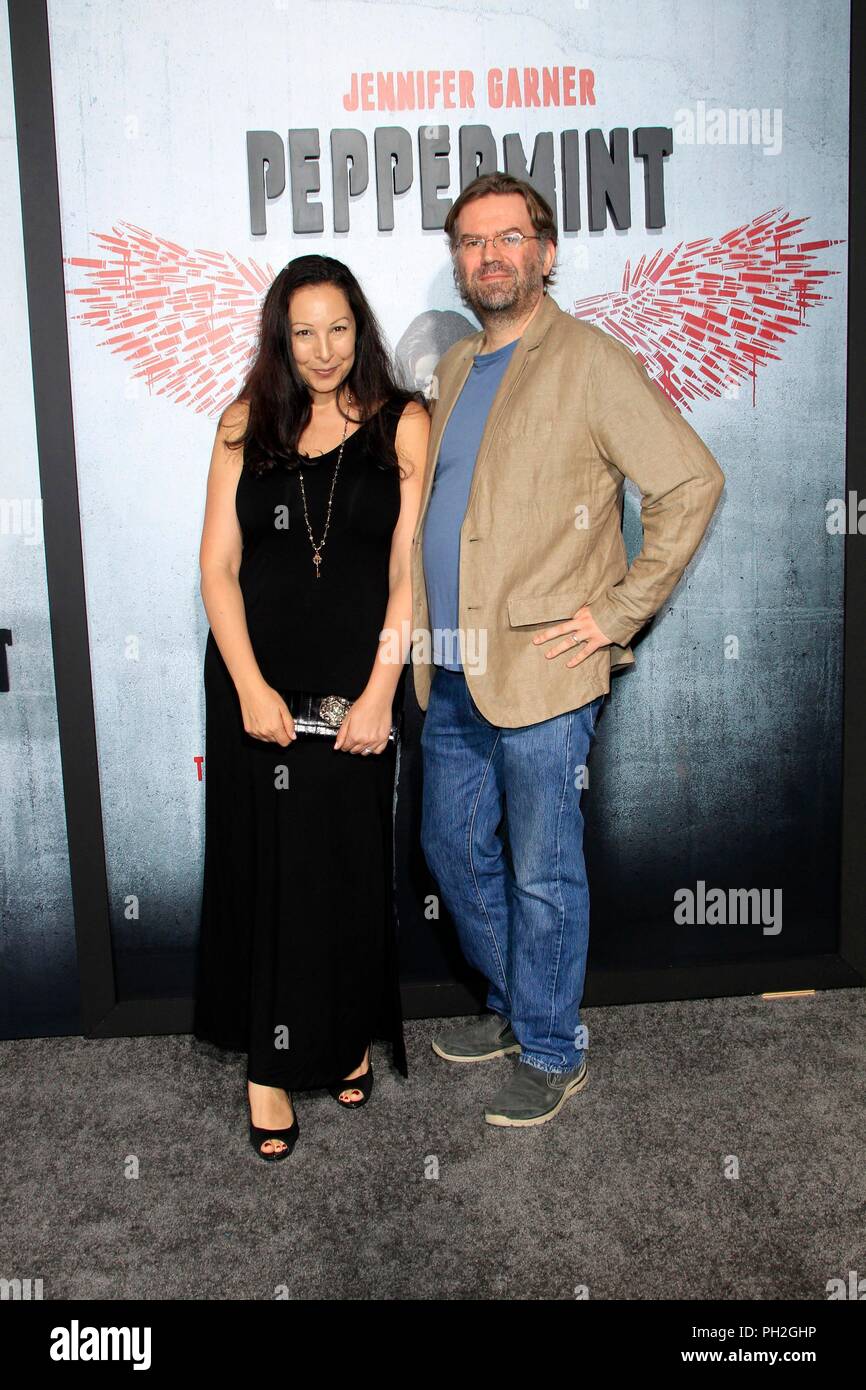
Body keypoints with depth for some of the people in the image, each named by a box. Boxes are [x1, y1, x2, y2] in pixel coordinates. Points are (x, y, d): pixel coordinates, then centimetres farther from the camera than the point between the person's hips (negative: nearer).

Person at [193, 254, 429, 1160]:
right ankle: (272, 1062, 20)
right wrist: (250, 687, -9)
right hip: (257, 682, 2)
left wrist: (379, 692, -12)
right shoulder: (246, 425, 7)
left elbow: (408, 568, -4)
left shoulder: (401, 424, 3)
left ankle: (347, 1036, 27)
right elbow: (217, 565, 2)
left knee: (350, 865, 5)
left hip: (357, 685, -1)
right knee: (264, 865, 5)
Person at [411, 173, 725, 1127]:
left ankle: (553, 1052, 25)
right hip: (450, 677, 8)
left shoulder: (589, 362, -8)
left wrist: (618, 611, -12)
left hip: (542, 675, -7)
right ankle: (511, 1007, 39)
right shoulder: (453, 369, 15)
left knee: (542, 874, 4)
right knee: (453, 849, 18)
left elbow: (692, 482, -10)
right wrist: (426, 630, 14)